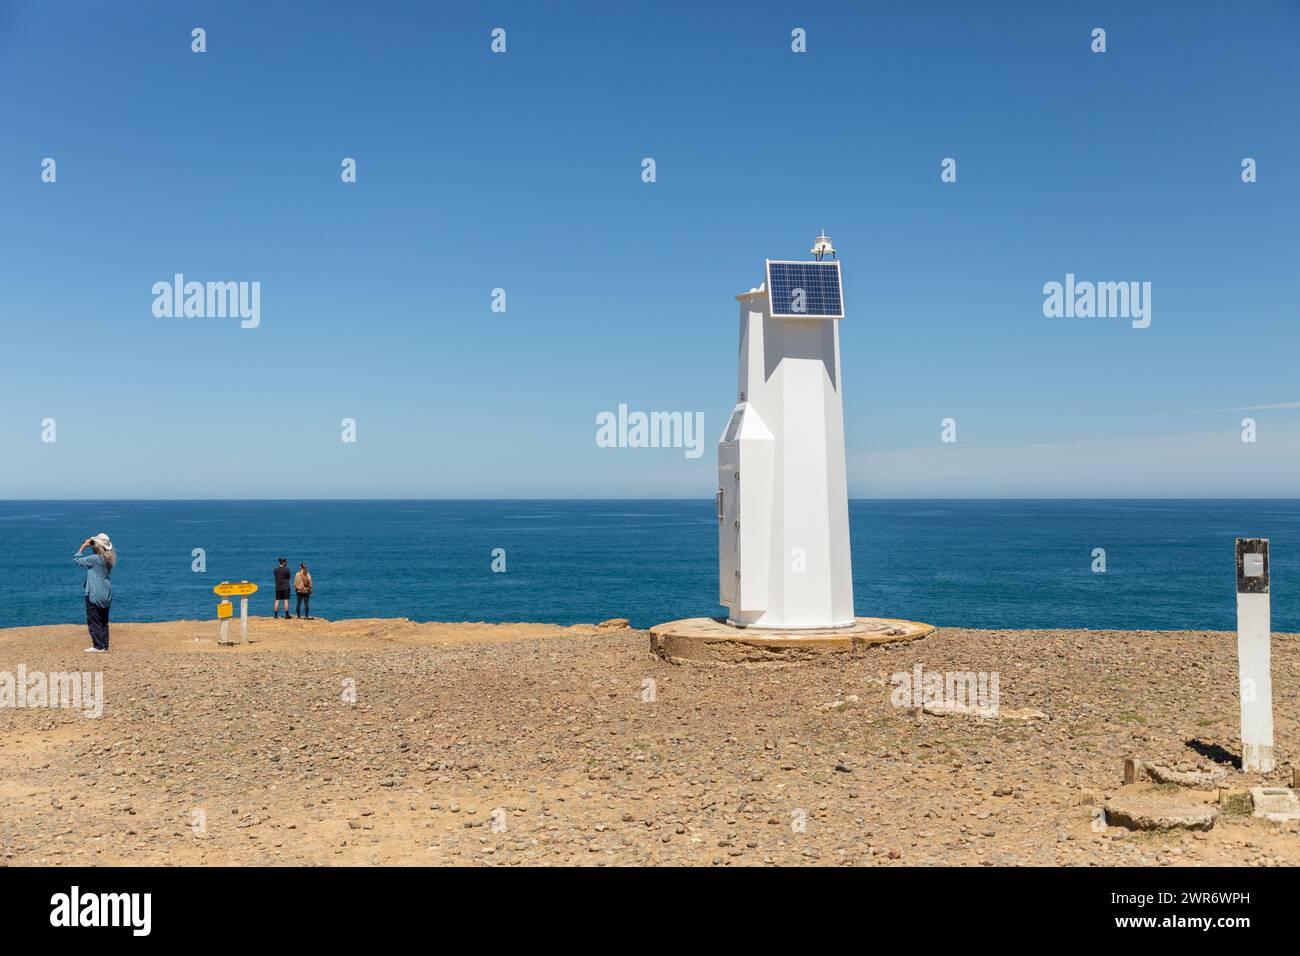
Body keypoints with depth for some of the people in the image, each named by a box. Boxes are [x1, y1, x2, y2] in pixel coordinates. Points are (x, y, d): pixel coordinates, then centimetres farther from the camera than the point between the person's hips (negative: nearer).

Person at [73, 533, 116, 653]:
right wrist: (90, 546, 17)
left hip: (94, 595, -8)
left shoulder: (94, 559, -17)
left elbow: (77, 559, -7)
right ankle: (104, 646, 13)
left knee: (93, 621, -2)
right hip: (106, 595, 8)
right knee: (104, 622, 11)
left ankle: (98, 646, -4)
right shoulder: (108, 559, 6)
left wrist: (83, 546, 0)